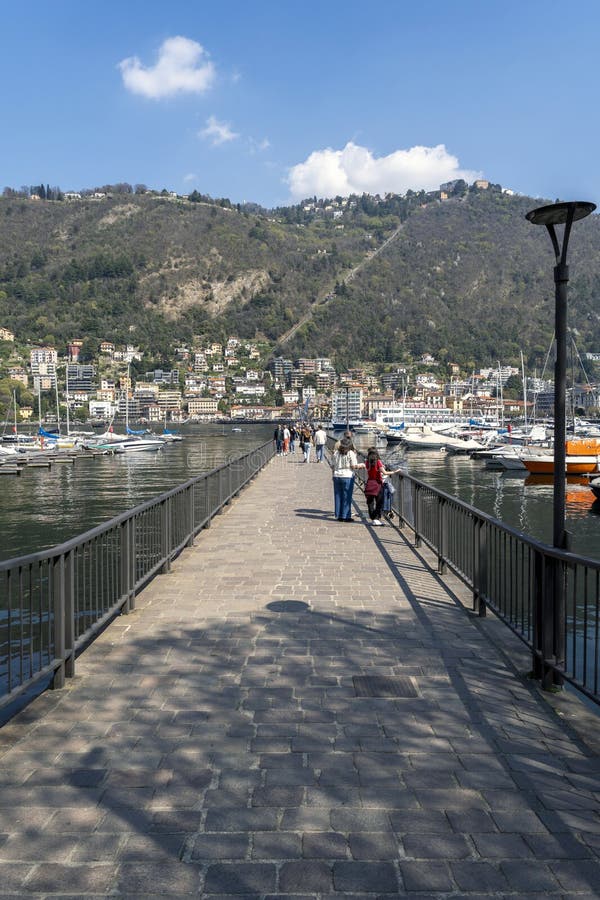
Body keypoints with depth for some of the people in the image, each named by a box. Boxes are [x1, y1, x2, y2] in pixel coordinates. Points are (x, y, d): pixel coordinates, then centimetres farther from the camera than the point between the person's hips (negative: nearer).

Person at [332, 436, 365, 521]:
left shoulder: (336, 453, 5)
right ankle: (346, 516, 4)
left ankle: (339, 515, 15)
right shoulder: (351, 453, -8)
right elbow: (354, 466, -10)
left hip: (337, 476, 4)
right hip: (347, 477, -4)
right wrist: (361, 465, 7)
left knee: (338, 496, 10)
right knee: (347, 497, 3)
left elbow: (334, 465, 8)